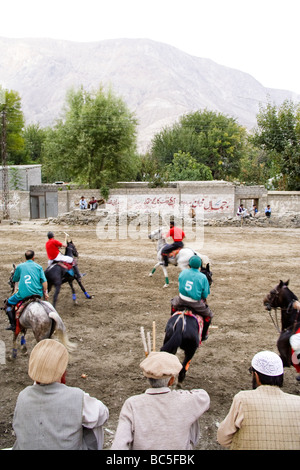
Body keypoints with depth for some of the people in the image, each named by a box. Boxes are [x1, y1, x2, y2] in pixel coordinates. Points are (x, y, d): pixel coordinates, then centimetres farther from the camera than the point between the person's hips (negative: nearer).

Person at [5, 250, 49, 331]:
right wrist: (45, 293, 7)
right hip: (37, 293, 2)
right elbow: (44, 281, 0)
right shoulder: (38, 267, 7)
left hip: (23, 294, -2)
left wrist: (16, 289, 36)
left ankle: (13, 324, 6)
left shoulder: (20, 267, 7)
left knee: (8, 303, 18)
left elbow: (15, 280, 17)